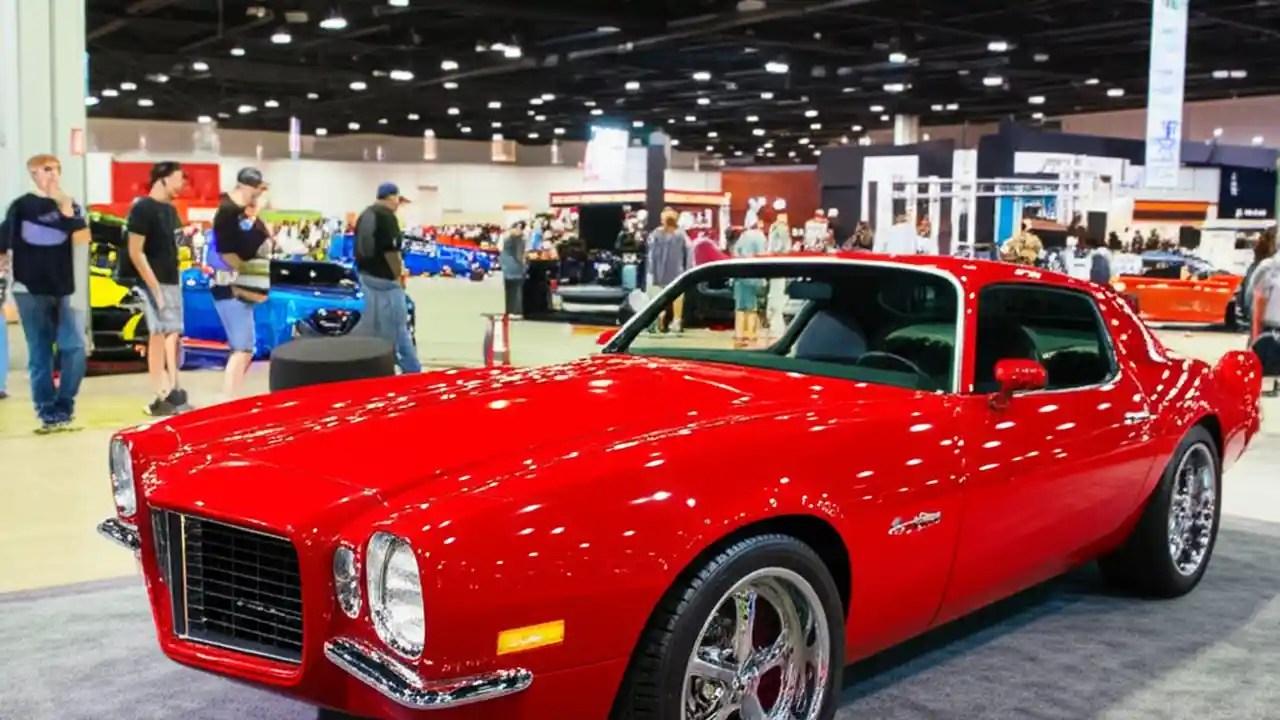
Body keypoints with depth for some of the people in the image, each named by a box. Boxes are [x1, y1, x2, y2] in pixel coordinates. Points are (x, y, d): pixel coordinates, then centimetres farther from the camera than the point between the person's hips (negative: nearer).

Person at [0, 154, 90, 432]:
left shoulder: (71, 205, 8)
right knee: (39, 354, 3)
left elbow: (82, 238, -9)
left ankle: (64, 407, 7)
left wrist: (67, 210, -17)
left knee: (74, 348, -7)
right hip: (31, 291, -1)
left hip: (65, 290, 1)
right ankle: (47, 412, 8)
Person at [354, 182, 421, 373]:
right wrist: (398, 275, -9)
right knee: (397, 325, -3)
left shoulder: (365, 215, 14)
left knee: (373, 323, 14)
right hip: (384, 278, -9)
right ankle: (412, 369, 2)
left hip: (366, 274, 9)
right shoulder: (387, 216, -16)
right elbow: (391, 250, -20)